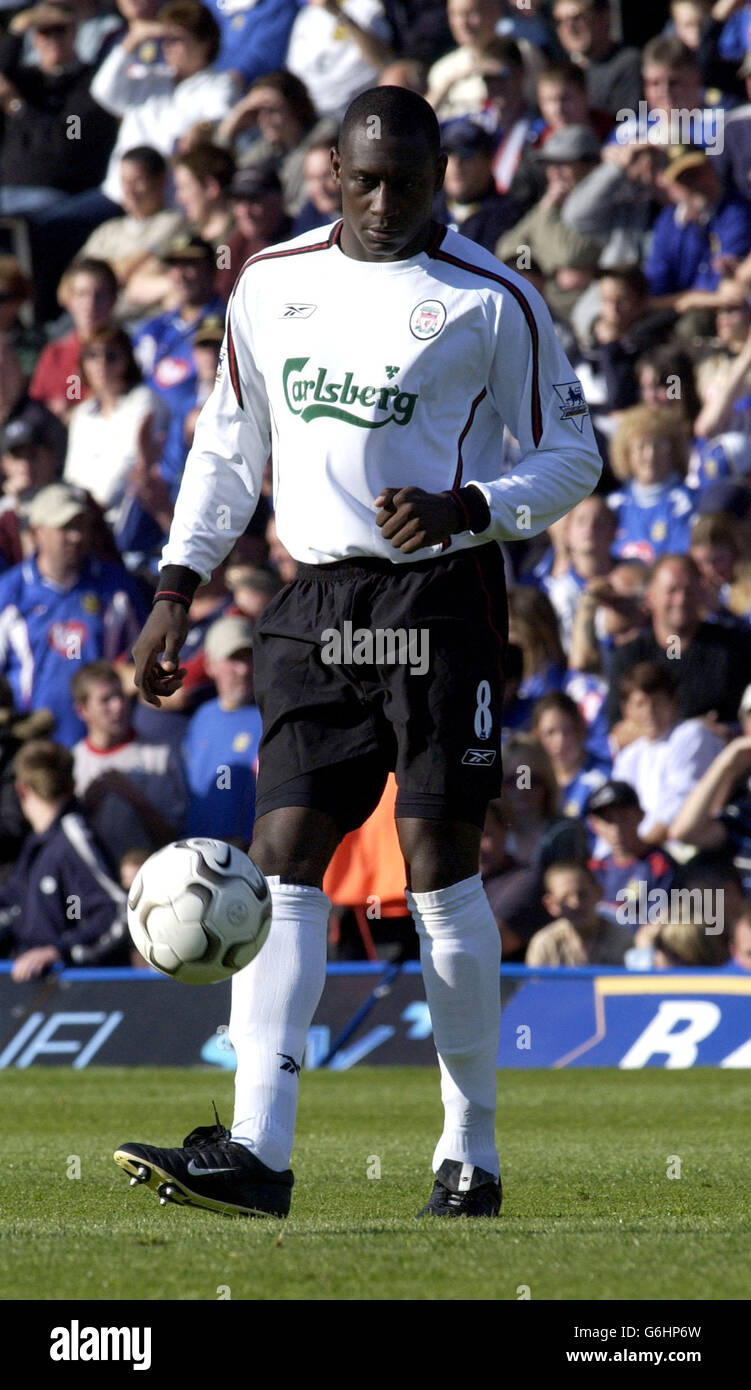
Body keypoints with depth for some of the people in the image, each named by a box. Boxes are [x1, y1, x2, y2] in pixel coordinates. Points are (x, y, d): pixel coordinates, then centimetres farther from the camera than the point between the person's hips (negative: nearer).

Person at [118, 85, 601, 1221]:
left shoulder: (492, 302, -2)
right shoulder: (271, 284, 11)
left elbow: (569, 460, 2)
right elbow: (228, 444, 19)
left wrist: (462, 509, -16)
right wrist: (179, 588, 12)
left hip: (439, 597, -4)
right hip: (313, 605, 4)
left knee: (438, 863, -6)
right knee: (283, 861, -6)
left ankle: (471, 1151, 4)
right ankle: (258, 1152, -13)